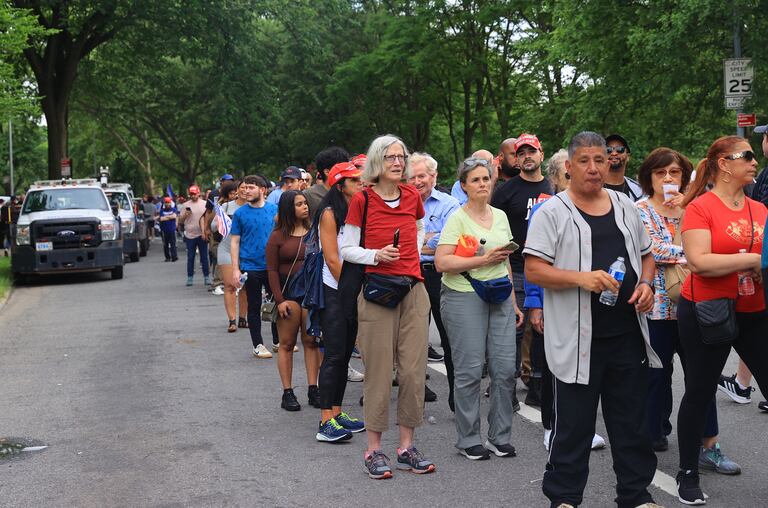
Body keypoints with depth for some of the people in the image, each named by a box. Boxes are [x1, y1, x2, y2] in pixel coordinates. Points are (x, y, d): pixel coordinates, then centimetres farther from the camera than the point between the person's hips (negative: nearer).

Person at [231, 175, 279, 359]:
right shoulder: (240, 213, -2)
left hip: (273, 266, 2)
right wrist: (235, 269, -6)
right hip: (251, 267, -1)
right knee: (254, 307, 7)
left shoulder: (274, 210, 2)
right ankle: (258, 345, 16)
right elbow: (235, 242, 0)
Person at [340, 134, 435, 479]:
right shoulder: (362, 199, -4)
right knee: (379, 371, -2)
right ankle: (374, 450, 8)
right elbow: (346, 249, 0)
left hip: (413, 290, 4)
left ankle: (406, 447, 13)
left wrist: (413, 254, 13)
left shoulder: (412, 197, 8)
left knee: (414, 370, 3)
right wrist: (377, 255, -16)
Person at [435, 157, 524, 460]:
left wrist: (513, 302, 20)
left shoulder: (501, 216, 15)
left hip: (500, 298, 6)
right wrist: (483, 260, -18)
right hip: (464, 298, -6)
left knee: (505, 368, 2)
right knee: (470, 370, -3)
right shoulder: (458, 219, -5)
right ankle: (468, 439, 10)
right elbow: (442, 262, -14)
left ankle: (500, 436, 16)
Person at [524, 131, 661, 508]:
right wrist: (581, 278, -22)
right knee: (573, 424, 4)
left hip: (628, 336, 5)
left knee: (632, 421, 13)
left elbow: (646, 254, 22)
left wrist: (645, 284, 1)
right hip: (578, 339, -5)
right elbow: (533, 269, -10)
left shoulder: (625, 206, 13)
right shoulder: (552, 212, -4)